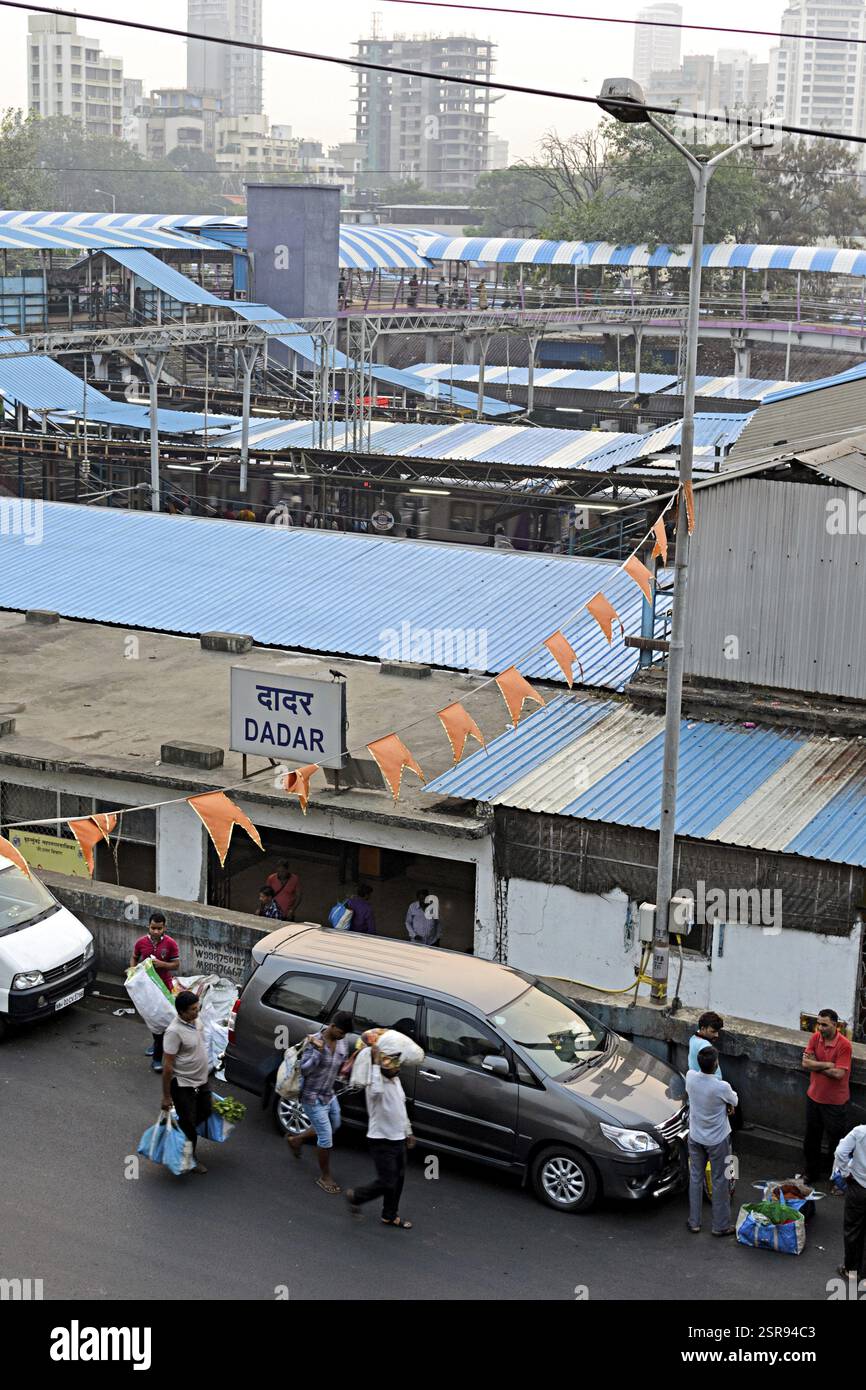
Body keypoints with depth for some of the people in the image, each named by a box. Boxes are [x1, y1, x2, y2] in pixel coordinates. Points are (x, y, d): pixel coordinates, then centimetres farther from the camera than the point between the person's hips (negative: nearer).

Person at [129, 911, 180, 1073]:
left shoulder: (171, 944, -13)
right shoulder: (141, 942, -5)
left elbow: (176, 964, -6)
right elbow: (134, 958, 11)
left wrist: (162, 964, -23)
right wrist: (132, 970, -8)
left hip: (164, 987, -4)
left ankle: (157, 1059, -4)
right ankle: (156, 1042, 47)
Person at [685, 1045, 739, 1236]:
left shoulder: (690, 1077, -16)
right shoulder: (722, 1087, -29)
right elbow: (734, 1102, -7)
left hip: (695, 1137, 4)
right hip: (717, 1140, -4)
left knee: (695, 1178, 18)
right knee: (719, 1182, 11)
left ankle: (694, 1222, 28)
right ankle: (720, 1226, 22)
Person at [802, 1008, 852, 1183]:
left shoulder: (844, 1045, -22)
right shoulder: (815, 1037, -5)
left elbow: (839, 1073, -27)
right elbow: (805, 1064, -10)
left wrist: (815, 1064, -17)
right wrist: (827, 1065, -21)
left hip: (835, 1102, -6)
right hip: (814, 1096, 6)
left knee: (836, 1141, 9)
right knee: (811, 1139, 19)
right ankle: (812, 1172, 37)